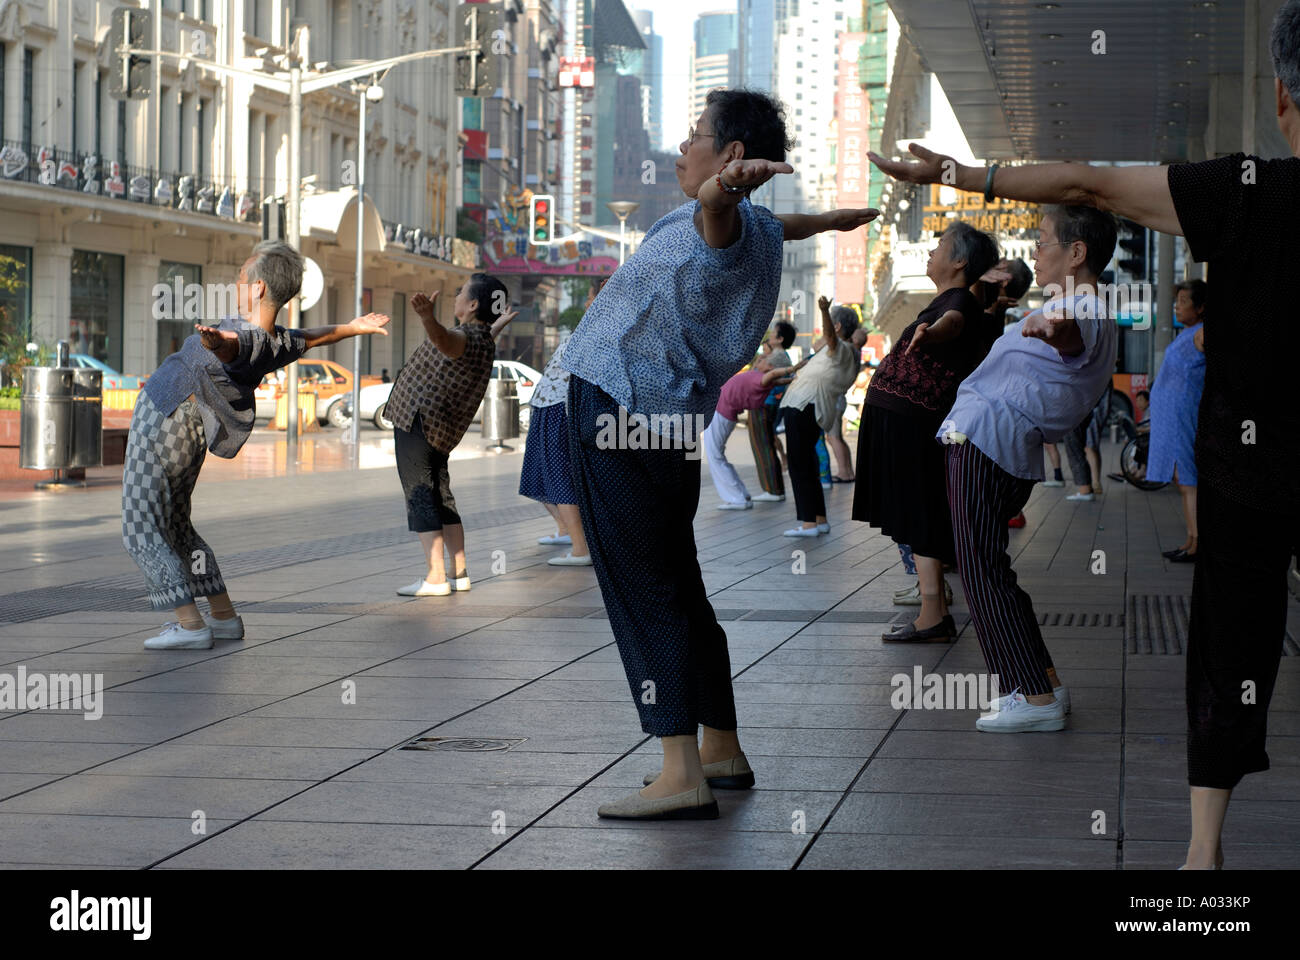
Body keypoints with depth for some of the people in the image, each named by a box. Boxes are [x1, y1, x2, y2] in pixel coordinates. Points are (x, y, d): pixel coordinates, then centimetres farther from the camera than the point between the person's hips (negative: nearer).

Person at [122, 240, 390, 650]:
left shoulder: (245, 342, -29)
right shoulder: (280, 344, -1)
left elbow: (225, 342, -56)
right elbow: (315, 336, 21)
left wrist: (212, 338, -79)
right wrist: (353, 327, 41)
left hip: (160, 423, -9)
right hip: (192, 433, 9)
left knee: (142, 533, -4)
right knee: (176, 526, 21)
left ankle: (190, 625, -10)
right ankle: (224, 616, 22)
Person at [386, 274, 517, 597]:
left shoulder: (470, 338, -21)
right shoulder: (483, 339, 10)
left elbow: (446, 341, -47)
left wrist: (428, 318, -66)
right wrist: (496, 326, 50)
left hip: (417, 419, -10)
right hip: (438, 431, 10)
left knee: (420, 497, -10)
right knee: (440, 498, 15)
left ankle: (435, 578, -15)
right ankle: (459, 573, 16)